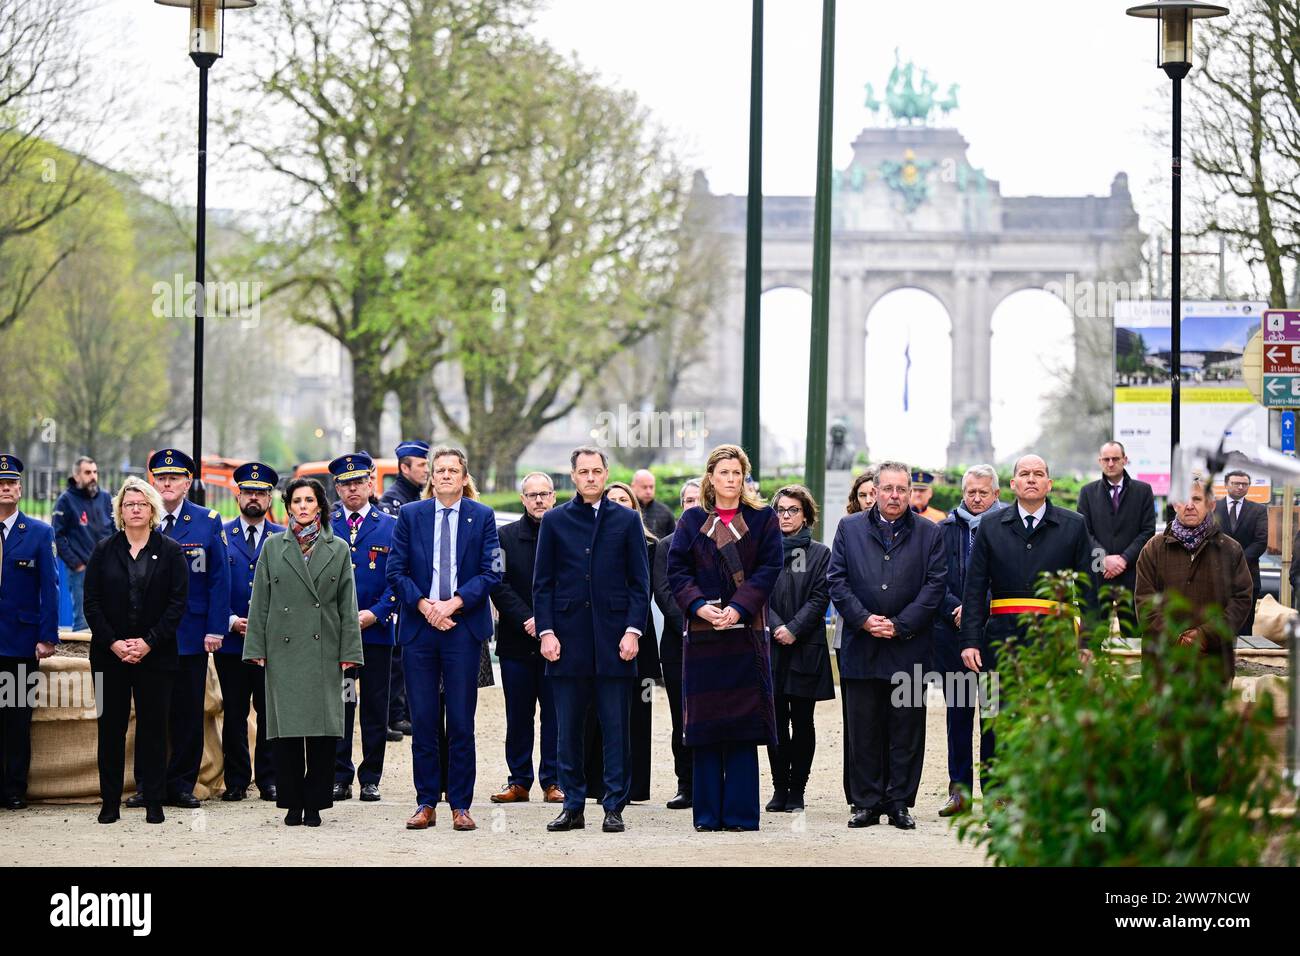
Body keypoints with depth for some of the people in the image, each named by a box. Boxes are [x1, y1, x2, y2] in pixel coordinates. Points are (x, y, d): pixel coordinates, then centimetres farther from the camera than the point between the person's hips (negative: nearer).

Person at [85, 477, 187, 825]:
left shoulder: (170, 551, 3)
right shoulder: (104, 551, 7)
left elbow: (178, 602, -2)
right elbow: (92, 602, 3)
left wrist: (149, 642, -11)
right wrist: (112, 643, -9)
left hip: (155, 653, -1)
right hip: (109, 653, 1)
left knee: (153, 727, 0)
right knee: (110, 727, 2)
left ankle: (154, 802, 5)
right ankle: (110, 802, 7)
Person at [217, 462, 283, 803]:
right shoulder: (220, 535, 8)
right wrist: (231, 621, -7)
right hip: (231, 641, 0)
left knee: (270, 712, 0)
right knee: (234, 714, 2)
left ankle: (269, 779, 8)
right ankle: (236, 781, 9)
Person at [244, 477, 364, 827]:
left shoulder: (338, 549, 9)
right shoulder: (273, 547, 9)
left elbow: (347, 606, 7)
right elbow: (260, 602, 7)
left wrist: (349, 652, 0)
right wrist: (256, 649, 0)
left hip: (324, 650, 0)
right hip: (283, 650, 0)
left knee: (323, 728, -3)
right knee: (286, 727, -2)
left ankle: (314, 803, 5)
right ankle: (292, 803, 7)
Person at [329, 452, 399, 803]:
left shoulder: (390, 527, 6)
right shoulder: (322, 526, 8)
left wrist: (375, 613, -10)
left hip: (376, 630, 0)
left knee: (375, 706, 3)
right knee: (338, 705, 1)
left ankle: (370, 778, 9)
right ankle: (339, 777, 7)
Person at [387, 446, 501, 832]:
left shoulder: (482, 517, 5)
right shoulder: (410, 515, 8)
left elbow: (491, 572, -1)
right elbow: (396, 570, 4)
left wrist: (453, 603, -12)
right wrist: (424, 605, -10)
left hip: (464, 629, -1)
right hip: (419, 627, 1)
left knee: (461, 723, 0)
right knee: (422, 721, 2)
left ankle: (460, 805, 5)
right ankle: (426, 803, 8)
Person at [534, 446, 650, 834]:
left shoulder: (626, 520, 7)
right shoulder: (554, 520, 8)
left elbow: (640, 581, 5)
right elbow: (543, 582, 7)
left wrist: (633, 630, -5)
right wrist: (546, 631, -3)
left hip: (613, 637, -1)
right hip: (568, 638, 1)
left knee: (615, 727, 0)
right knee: (568, 728, 3)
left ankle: (614, 808, 4)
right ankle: (573, 806, 10)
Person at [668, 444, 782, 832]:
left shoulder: (762, 520, 7)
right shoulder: (692, 521, 10)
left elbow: (768, 569, -2)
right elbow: (677, 570, 3)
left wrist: (738, 608, -15)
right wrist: (699, 606, -13)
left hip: (746, 632, -1)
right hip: (702, 633, 1)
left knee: (742, 726, -3)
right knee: (705, 726, 1)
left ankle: (740, 812, 0)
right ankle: (708, 812, 6)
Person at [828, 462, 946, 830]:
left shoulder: (929, 533, 6)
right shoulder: (849, 528, 9)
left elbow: (934, 584, 0)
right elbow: (837, 580, 4)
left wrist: (899, 626, -9)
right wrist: (865, 620, -9)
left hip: (909, 646, -1)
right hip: (861, 645, 1)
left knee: (906, 729, 2)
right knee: (863, 730, 2)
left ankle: (899, 803, 8)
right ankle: (866, 804, 8)